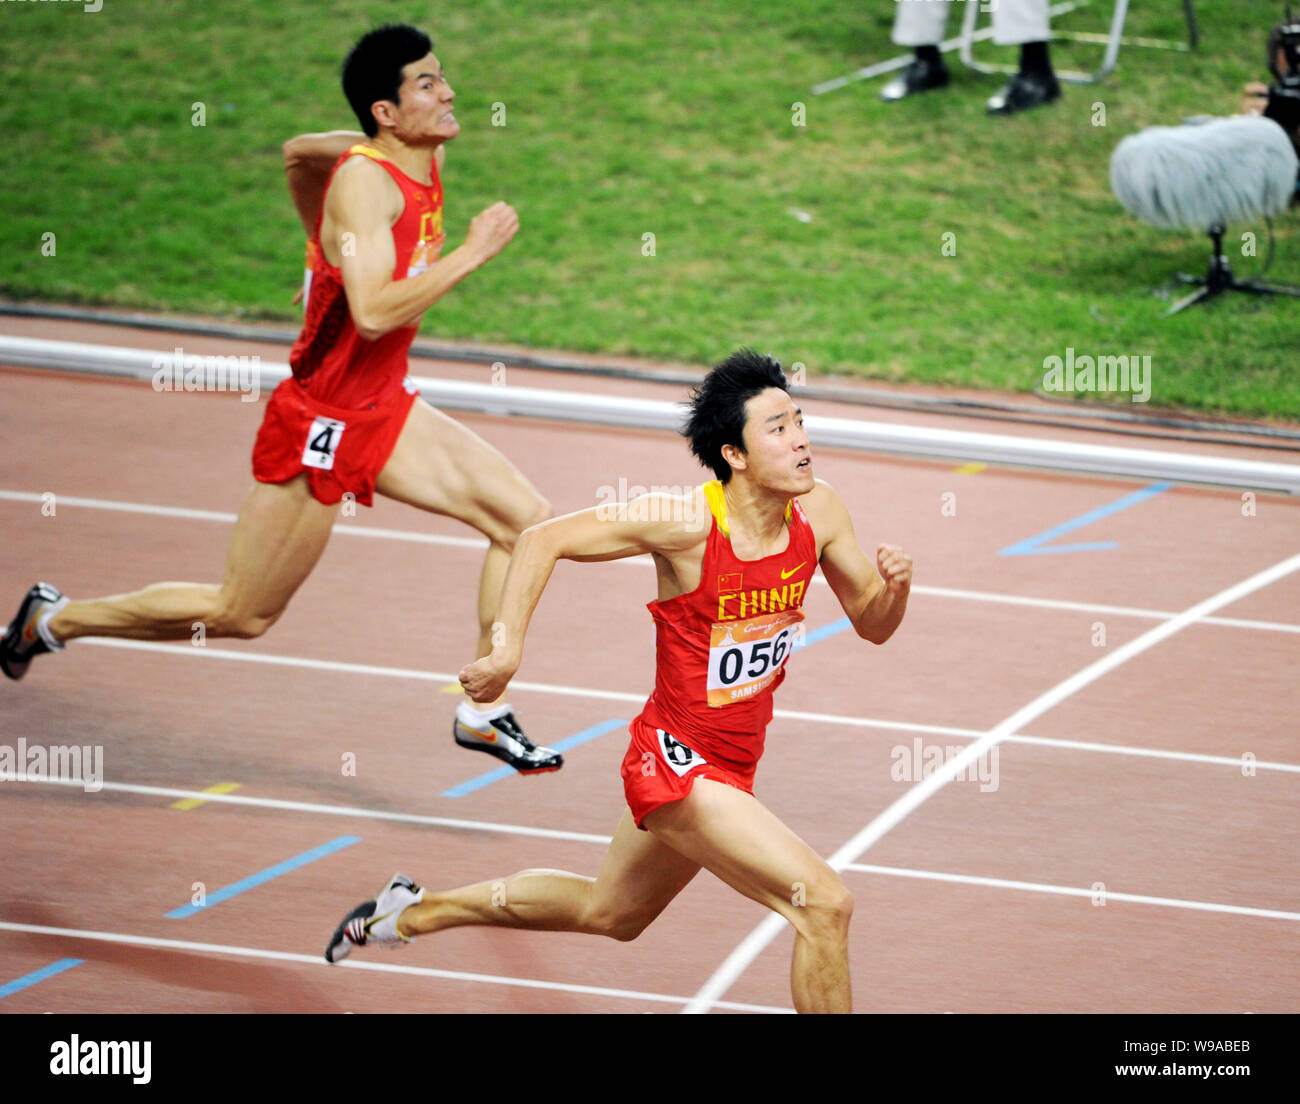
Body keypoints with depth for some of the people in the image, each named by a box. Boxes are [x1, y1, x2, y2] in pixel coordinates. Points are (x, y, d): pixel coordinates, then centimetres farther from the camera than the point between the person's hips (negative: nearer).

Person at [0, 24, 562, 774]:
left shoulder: (429, 163, 2)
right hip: (317, 429, -8)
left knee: (526, 517, -4)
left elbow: (301, 156, 20)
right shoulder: (364, 181, -25)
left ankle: (484, 712, 3)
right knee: (242, 614, 4)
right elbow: (373, 313, -37)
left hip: (383, 410, 8)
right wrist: (472, 254, -31)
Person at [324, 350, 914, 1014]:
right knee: (825, 905, -19)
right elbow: (542, 540, -15)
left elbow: (872, 625, 4)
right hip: (676, 760, -8)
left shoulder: (818, 511, -7)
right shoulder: (685, 522, -24)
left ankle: (416, 910, 48)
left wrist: (895, 586, -18)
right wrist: (508, 648, -24)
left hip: (728, 770, 8)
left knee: (608, 913, 29)